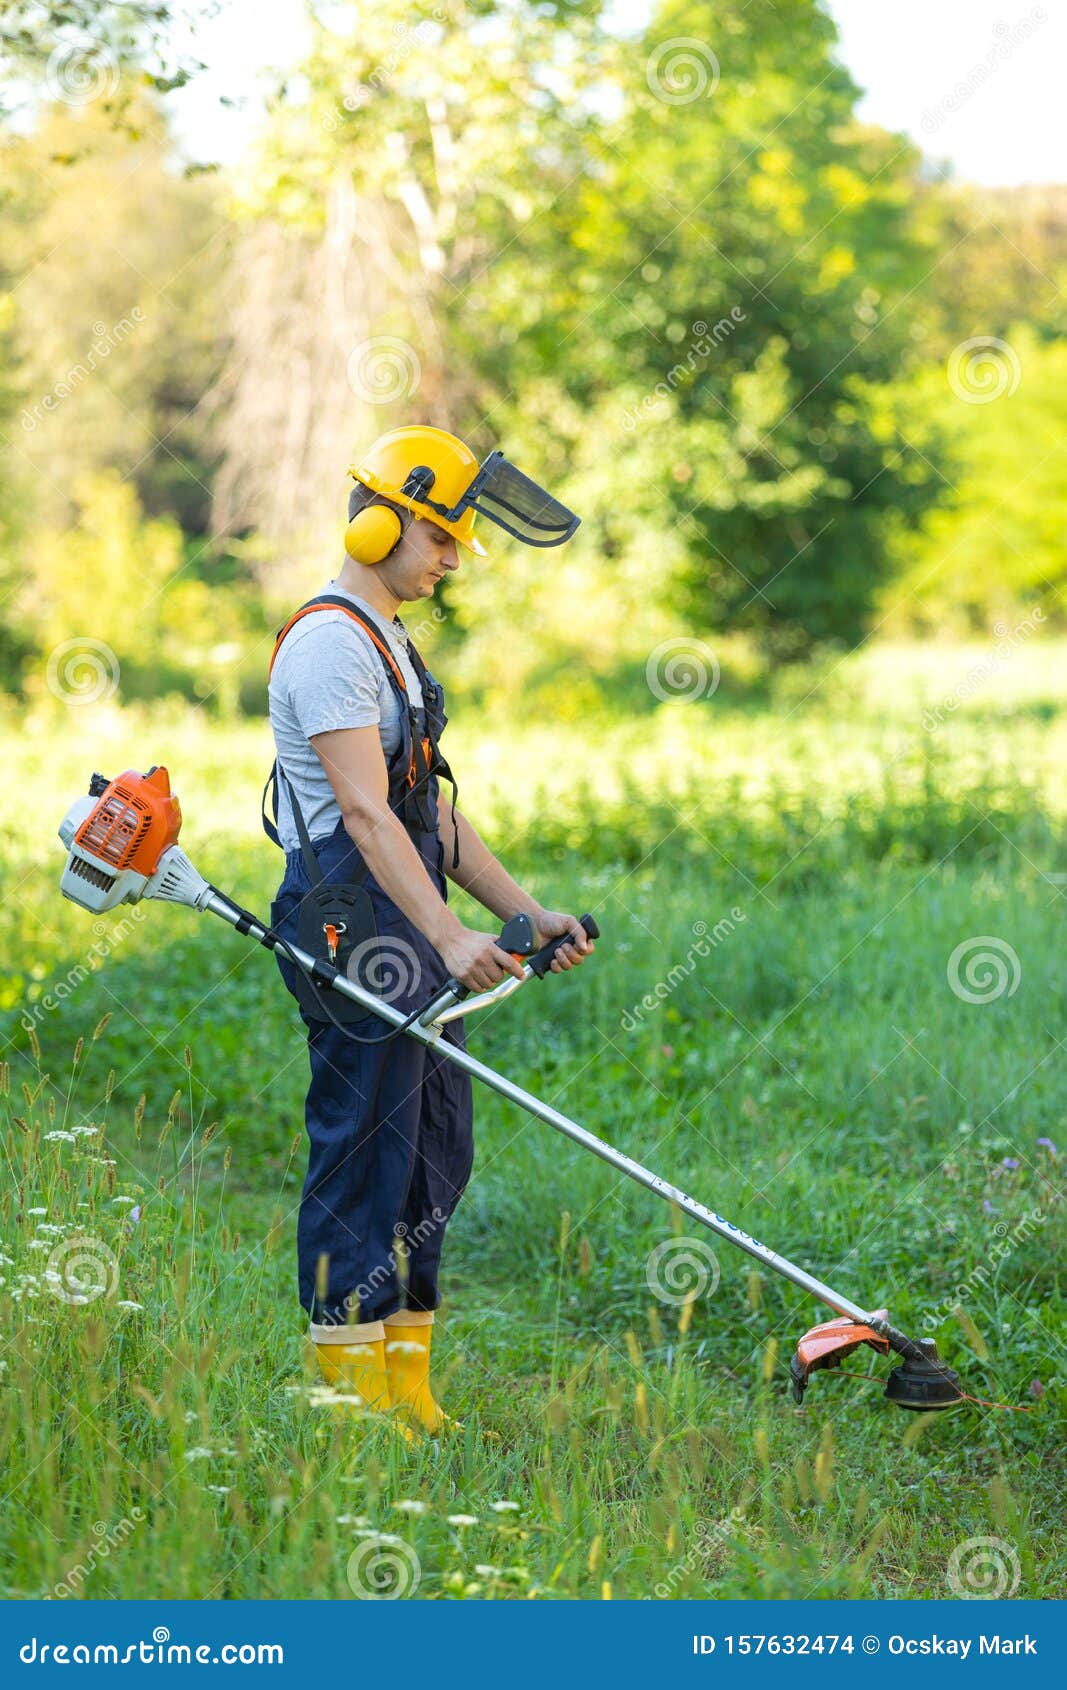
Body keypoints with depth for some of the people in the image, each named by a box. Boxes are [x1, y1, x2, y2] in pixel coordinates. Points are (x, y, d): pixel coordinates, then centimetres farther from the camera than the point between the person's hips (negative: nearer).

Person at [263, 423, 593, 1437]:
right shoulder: (329, 642, -12)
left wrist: (527, 915, 17)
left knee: (433, 1158, 11)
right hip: (354, 932, -10)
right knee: (364, 1157, -7)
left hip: (412, 933, 11)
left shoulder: (388, 643, 21)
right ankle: (351, 1404, -3)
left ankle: (408, 1399, 16)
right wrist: (448, 936, -28)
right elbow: (366, 812, -21)